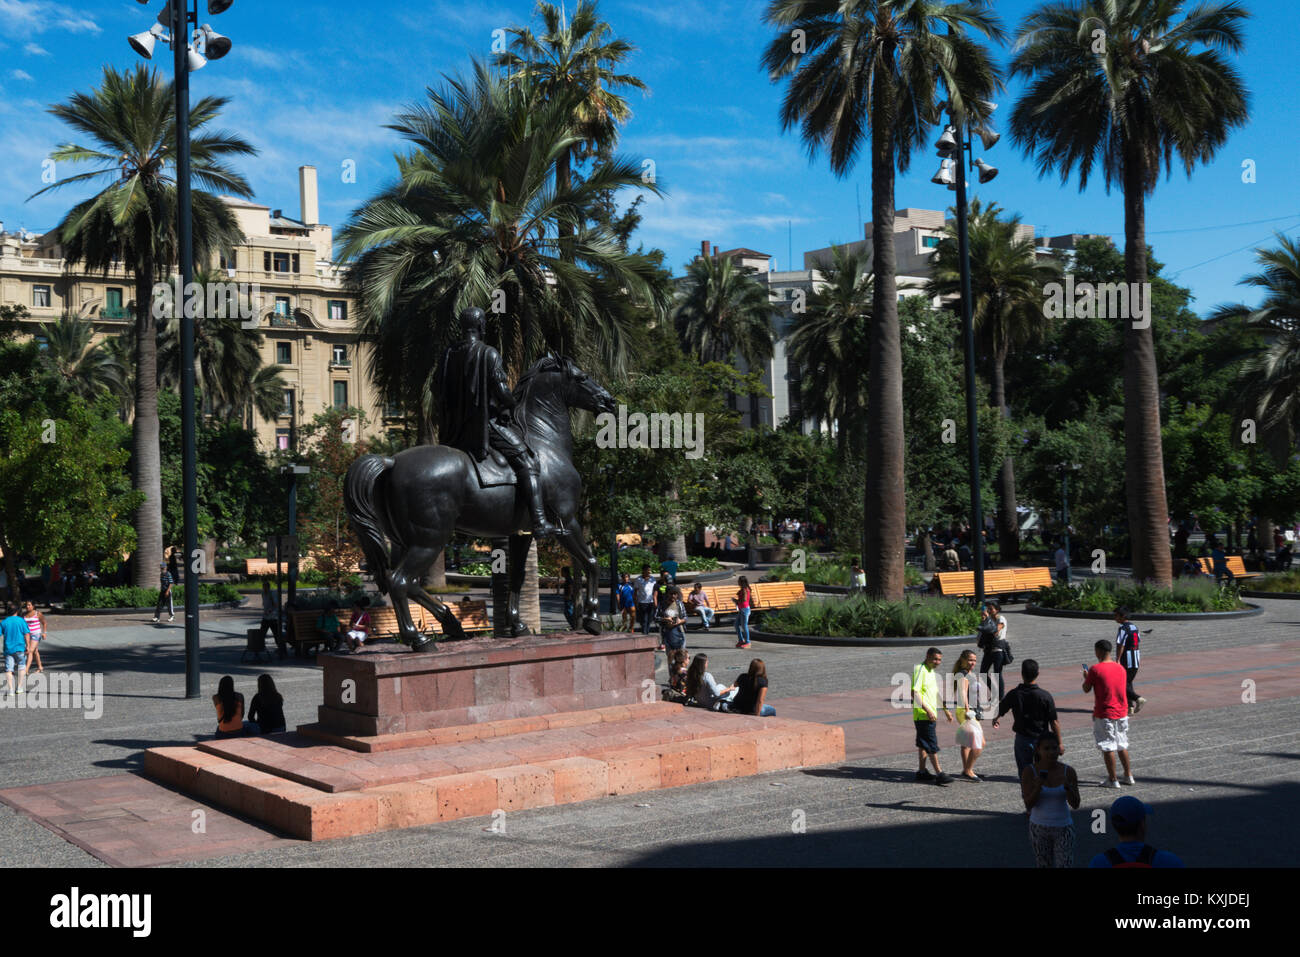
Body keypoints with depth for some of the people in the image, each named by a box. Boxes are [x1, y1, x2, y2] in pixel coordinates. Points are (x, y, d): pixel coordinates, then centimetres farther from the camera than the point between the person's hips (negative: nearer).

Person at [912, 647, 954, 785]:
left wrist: (945, 709, 27)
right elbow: (914, 692, -23)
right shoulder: (920, 670, -16)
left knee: (923, 744, 14)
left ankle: (922, 772, 21)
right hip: (923, 715, -10)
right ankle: (939, 774, -6)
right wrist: (927, 710, -26)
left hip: (931, 714, 10)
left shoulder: (931, 671, 15)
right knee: (932, 745, -8)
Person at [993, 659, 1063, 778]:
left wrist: (995, 720, 30)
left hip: (1022, 739, 1)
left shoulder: (1014, 694, -10)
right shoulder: (1045, 696, -15)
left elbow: (999, 711, 7)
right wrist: (1059, 743, -2)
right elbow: (1054, 722, -12)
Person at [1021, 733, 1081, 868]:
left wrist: (1067, 786, -32)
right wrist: (1038, 787, -34)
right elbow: (1028, 806, -16)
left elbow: (1075, 805, -13)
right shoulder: (1029, 772, -14)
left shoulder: (1069, 771, -10)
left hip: (1063, 828, 0)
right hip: (1039, 827, 0)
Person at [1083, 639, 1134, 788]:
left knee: (1107, 747, 2)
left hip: (1104, 714, -6)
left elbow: (1086, 689, -7)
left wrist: (1086, 677, 12)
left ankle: (1112, 779, 5)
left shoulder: (1095, 669, -15)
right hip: (1122, 713, 6)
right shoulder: (1120, 668, 5)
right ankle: (1128, 776, 24)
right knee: (1122, 745, 18)